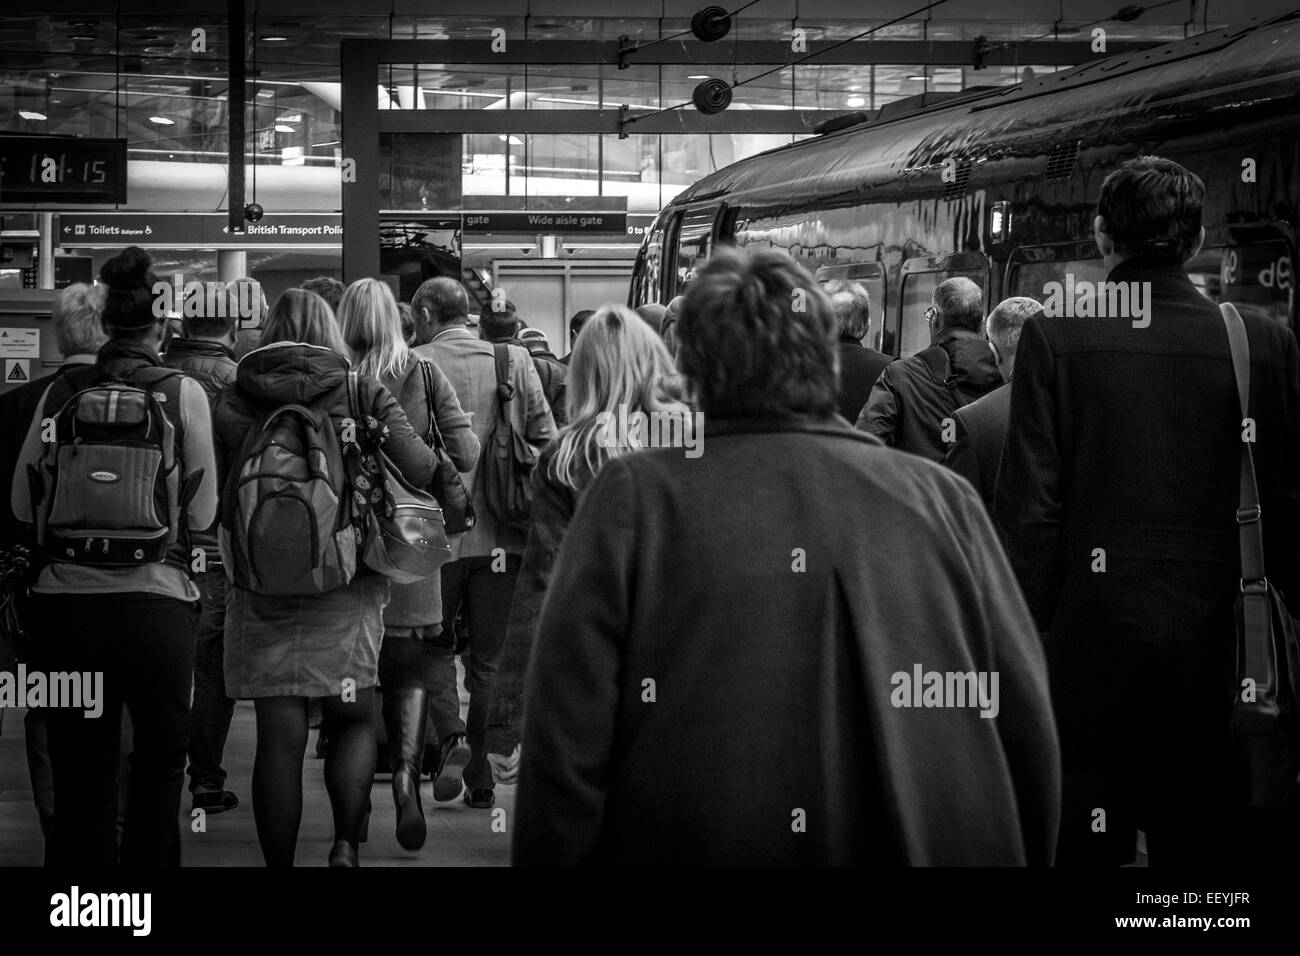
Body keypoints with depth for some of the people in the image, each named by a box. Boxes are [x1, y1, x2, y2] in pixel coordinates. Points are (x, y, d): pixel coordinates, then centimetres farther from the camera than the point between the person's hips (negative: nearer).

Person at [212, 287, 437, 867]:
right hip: (348, 580, -1)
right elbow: (419, 469, -9)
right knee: (353, 719, 14)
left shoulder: (231, 402, 2)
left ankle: (279, 863, 6)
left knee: (278, 738, 5)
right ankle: (346, 844, -3)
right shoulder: (362, 392, -1)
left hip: (261, 584, 1)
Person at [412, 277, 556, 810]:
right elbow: (546, 439, 1)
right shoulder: (514, 362, 2)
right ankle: (481, 779, 14)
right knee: (488, 656, 12)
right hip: (501, 533, 2)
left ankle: (451, 734, -8)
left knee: (436, 644, 16)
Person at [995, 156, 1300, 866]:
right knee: (1200, 840, 9)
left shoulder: (1054, 336, -7)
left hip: (1088, 640, -2)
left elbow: (1030, 505, -7)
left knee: (1077, 841, 7)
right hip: (1214, 644, 2)